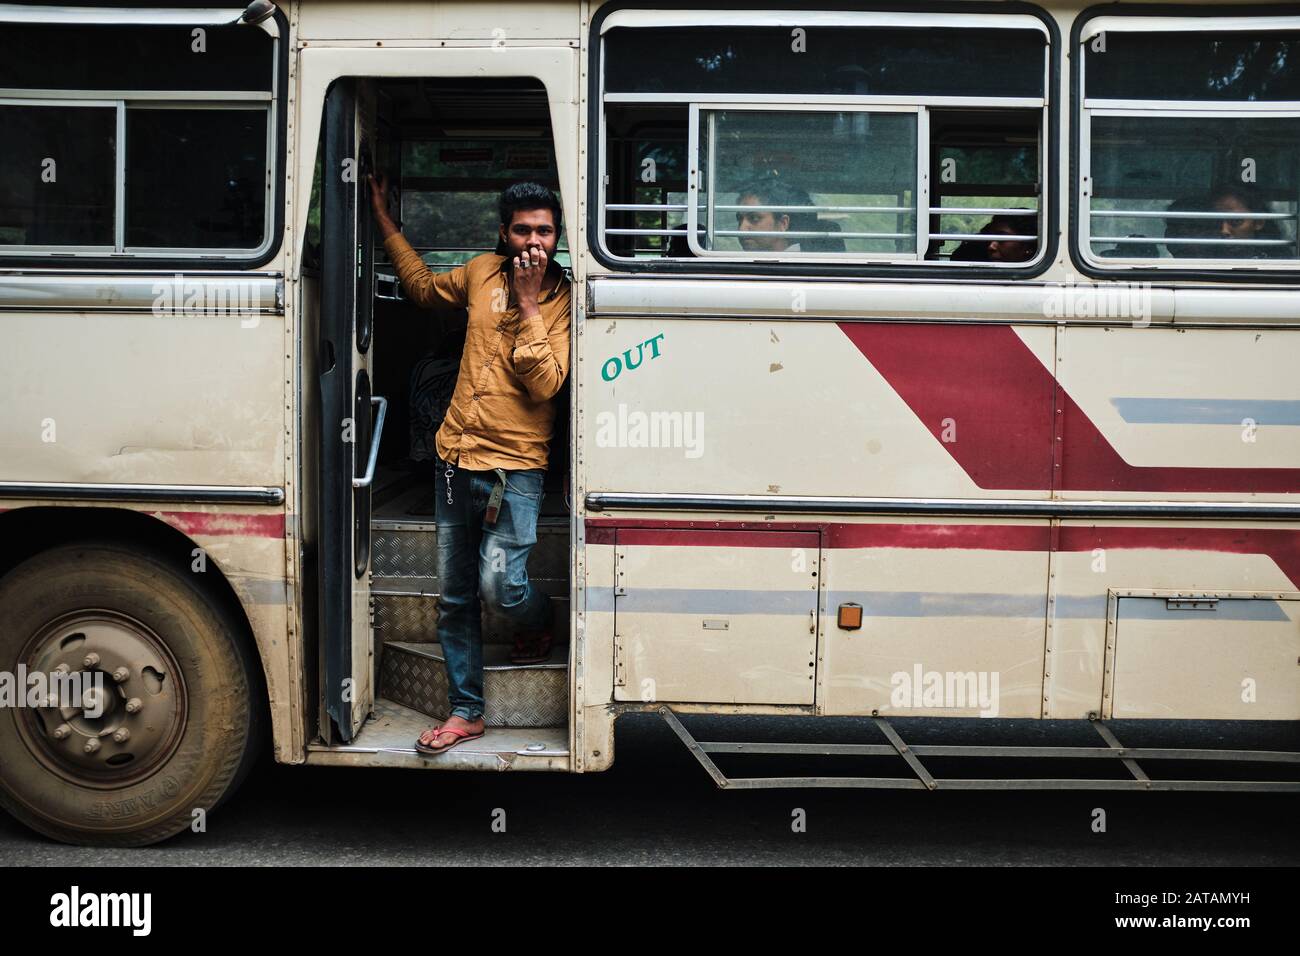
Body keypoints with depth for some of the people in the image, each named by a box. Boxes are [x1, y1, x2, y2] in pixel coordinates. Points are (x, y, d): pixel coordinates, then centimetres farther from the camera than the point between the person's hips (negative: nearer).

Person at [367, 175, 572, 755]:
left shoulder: (563, 300, -7)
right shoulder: (482, 272, 6)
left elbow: (546, 384, -19)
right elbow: (423, 286, 28)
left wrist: (527, 304, -21)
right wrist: (383, 218, 31)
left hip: (514, 467, -5)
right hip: (456, 458, 5)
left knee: (500, 585, -13)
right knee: (454, 596, 9)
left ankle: (538, 626, 24)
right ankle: (465, 712, 21)